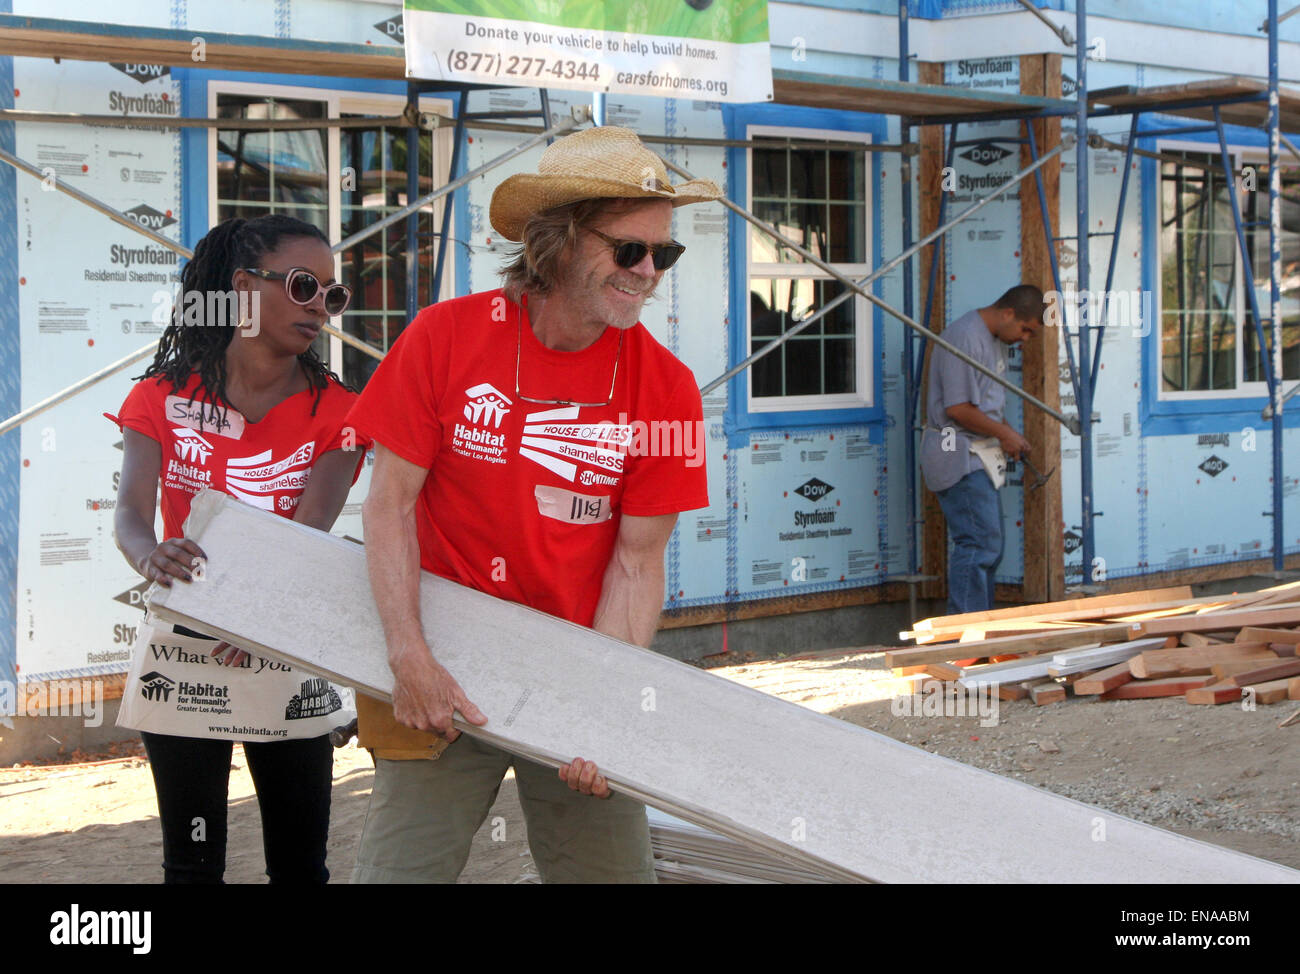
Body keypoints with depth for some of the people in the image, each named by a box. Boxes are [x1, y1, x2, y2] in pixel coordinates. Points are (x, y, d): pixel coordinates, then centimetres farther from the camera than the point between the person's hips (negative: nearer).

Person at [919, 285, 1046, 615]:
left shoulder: (995, 340, 16)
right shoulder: (965, 337, -17)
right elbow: (958, 408, -22)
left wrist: (1006, 434, 10)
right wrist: (1004, 433, -11)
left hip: (976, 457, 11)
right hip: (957, 454, -11)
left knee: (988, 547, 11)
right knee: (979, 542, -14)